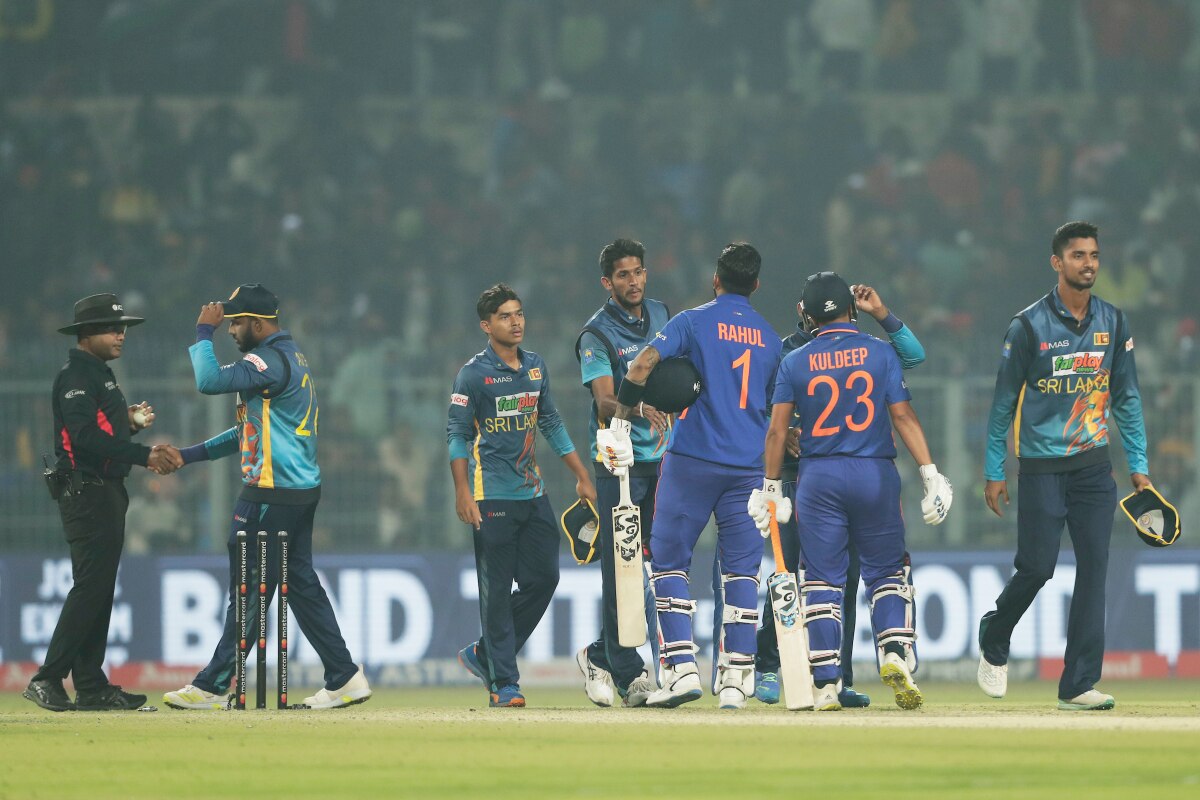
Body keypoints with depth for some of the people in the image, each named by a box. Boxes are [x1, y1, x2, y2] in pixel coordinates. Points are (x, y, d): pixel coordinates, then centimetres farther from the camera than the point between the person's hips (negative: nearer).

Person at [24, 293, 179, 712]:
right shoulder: (75, 375, -11)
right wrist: (144, 455, -25)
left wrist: (131, 421, 4)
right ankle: (48, 679, -15)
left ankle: (92, 688, 11)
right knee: (90, 586, -14)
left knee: (100, 590, 9)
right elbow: (84, 435, -24)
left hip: (107, 492, 10)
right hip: (85, 493, -10)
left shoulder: (100, 374, 21)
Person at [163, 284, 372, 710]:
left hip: (273, 495, -10)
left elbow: (210, 381, -28)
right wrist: (193, 453, 15)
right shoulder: (292, 357, 18)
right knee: (301, 583, 11)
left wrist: (204, 333, -12)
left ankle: (213, 687, 1)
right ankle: (344, 679, 9)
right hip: (301, 490, 10)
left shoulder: (271, 360, -15)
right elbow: (254, 428, 21)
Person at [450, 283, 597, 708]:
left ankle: (483, 655, 21)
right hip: (493, 496, -7)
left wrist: (582, 477, 18)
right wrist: (462, 492, -17)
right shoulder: (474, 373, -6)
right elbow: (457, 434, -7)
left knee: (544, 578, 6)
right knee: (497, 589, -5)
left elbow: (552, 424, 20)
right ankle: (503, 684, -1)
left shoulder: (536, 367, 13)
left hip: (534, 494, 7)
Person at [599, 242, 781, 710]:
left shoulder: (696, 321, 0)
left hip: (692, 460, -4)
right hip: (750, 465, 4)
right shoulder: (769, 338, 14)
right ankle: (735, 680, 0)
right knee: (741, 569, 6)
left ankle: (682, 668, -8)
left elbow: (644, 363, -13)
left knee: (668, 560, 4)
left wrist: (619, 425, -8)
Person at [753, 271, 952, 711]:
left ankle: (826, 685, -1)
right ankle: (895, 652, -9)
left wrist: (771, 488, 8)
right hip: (875, 475, 0)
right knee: (887, 572, 12)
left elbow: (777, 431, 0)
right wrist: (930, 473, -4)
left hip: (818, 479, 0)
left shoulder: (795, 362, 2)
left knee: (822, 579, 4)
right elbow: (903, 416, -4)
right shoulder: (880, 352, 1)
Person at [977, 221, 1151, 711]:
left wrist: (1138, 465, 5)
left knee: (1094, 568, -3)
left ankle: (1079, 684, -2)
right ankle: (993, 640, 26)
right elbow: (1004, 401, -2)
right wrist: (994, 472, -2)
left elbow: (1127, 397, 11)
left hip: (1093, 466, 4)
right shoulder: (1029, 326, -6)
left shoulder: (1112, 322, 6)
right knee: (1037, 567, -4)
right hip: (1041, 466, -4)